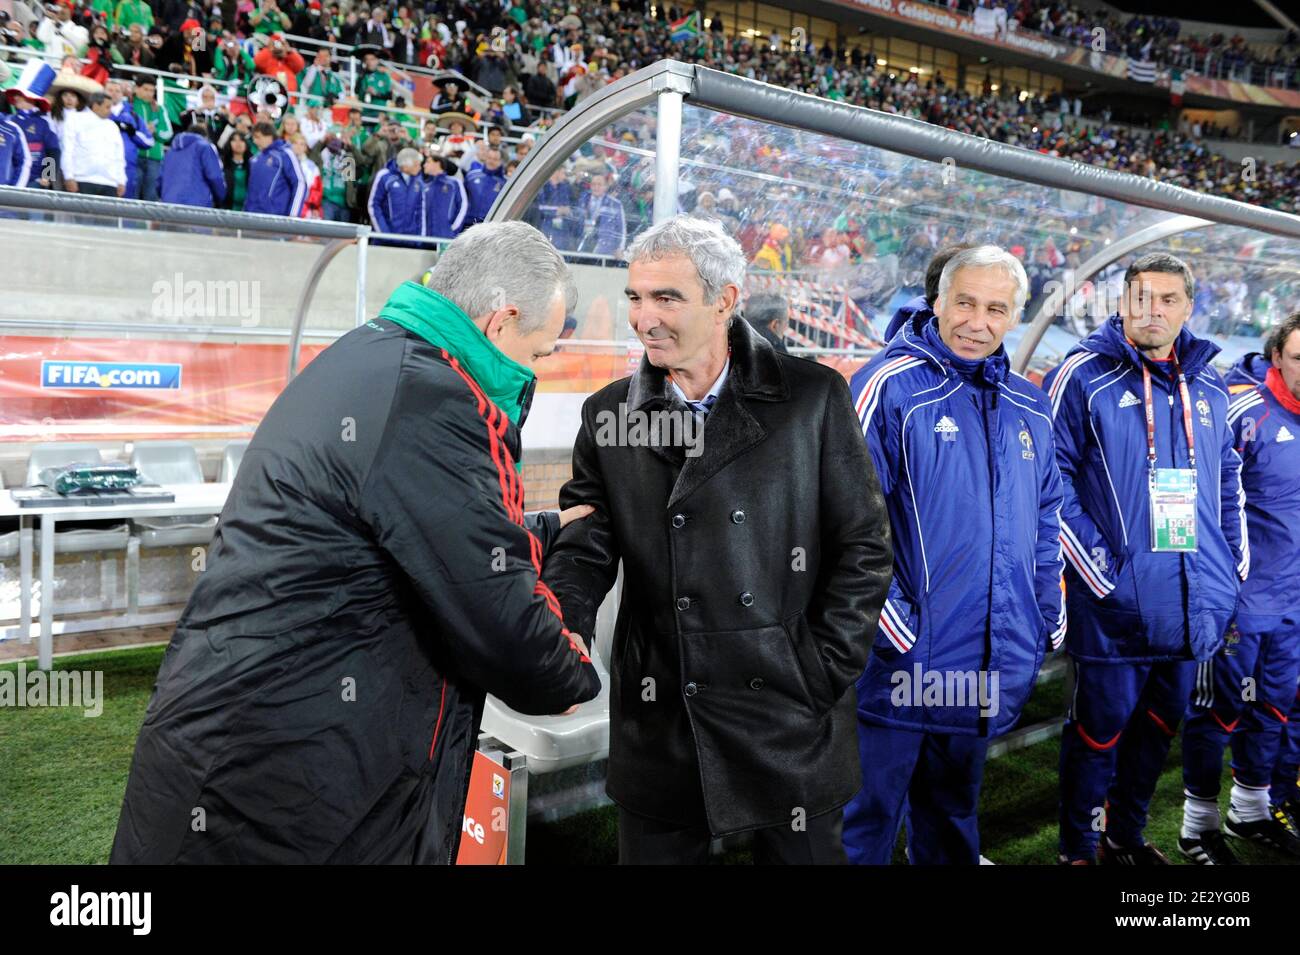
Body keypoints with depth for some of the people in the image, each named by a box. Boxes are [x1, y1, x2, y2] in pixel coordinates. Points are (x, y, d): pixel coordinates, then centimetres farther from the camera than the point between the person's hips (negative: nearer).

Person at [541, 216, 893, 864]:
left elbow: (863, 546, -1)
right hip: (656, 725, 2)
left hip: (786, 722, -1)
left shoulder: (811, 398, -4)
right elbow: (587, 548, -1)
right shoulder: (608, 415, 3)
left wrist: (821, 673, -6)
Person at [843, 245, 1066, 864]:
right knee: (868, 819, 7)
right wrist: (893, 625, -19)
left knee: (952, 815, 24)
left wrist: (1050, 621, 12)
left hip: (991, 666, 6)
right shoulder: (890, 385, -12)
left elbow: (1045, 522, 18)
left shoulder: (1028, 408, 10)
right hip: (902, 658, -6)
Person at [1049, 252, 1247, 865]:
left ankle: (1127, 834, 38)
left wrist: (1236, 567, 12)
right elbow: (1050, 480, -13)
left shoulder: (1209, 388, 12)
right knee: (1099, 734, 5)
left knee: (1157, 729, 19)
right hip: (1115, 608, -6)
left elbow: (1229, 483, 21)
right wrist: (1098, 571, -17)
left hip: (1194, 608, 6)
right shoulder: (1083, 376, -8)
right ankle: (1080, 848, 25)